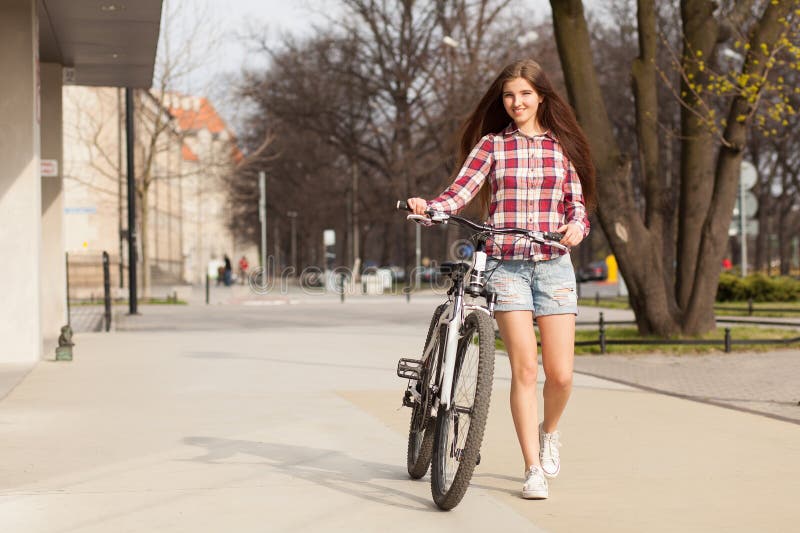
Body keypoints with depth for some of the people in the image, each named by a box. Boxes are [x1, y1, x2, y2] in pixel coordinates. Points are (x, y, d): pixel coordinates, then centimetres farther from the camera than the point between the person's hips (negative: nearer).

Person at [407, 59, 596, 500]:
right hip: (505, 265, -1)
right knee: (524, 368, -10)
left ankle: (549, 431, 31)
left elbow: (577, 204, 8)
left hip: (553, 264, 1)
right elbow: (460, 191, -6)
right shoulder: (491, 145, 6)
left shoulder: (562, 147, 10)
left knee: (560, 373, -3)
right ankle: (533, 469, -1)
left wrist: (577, 226, -15)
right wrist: (429, 207, -27)